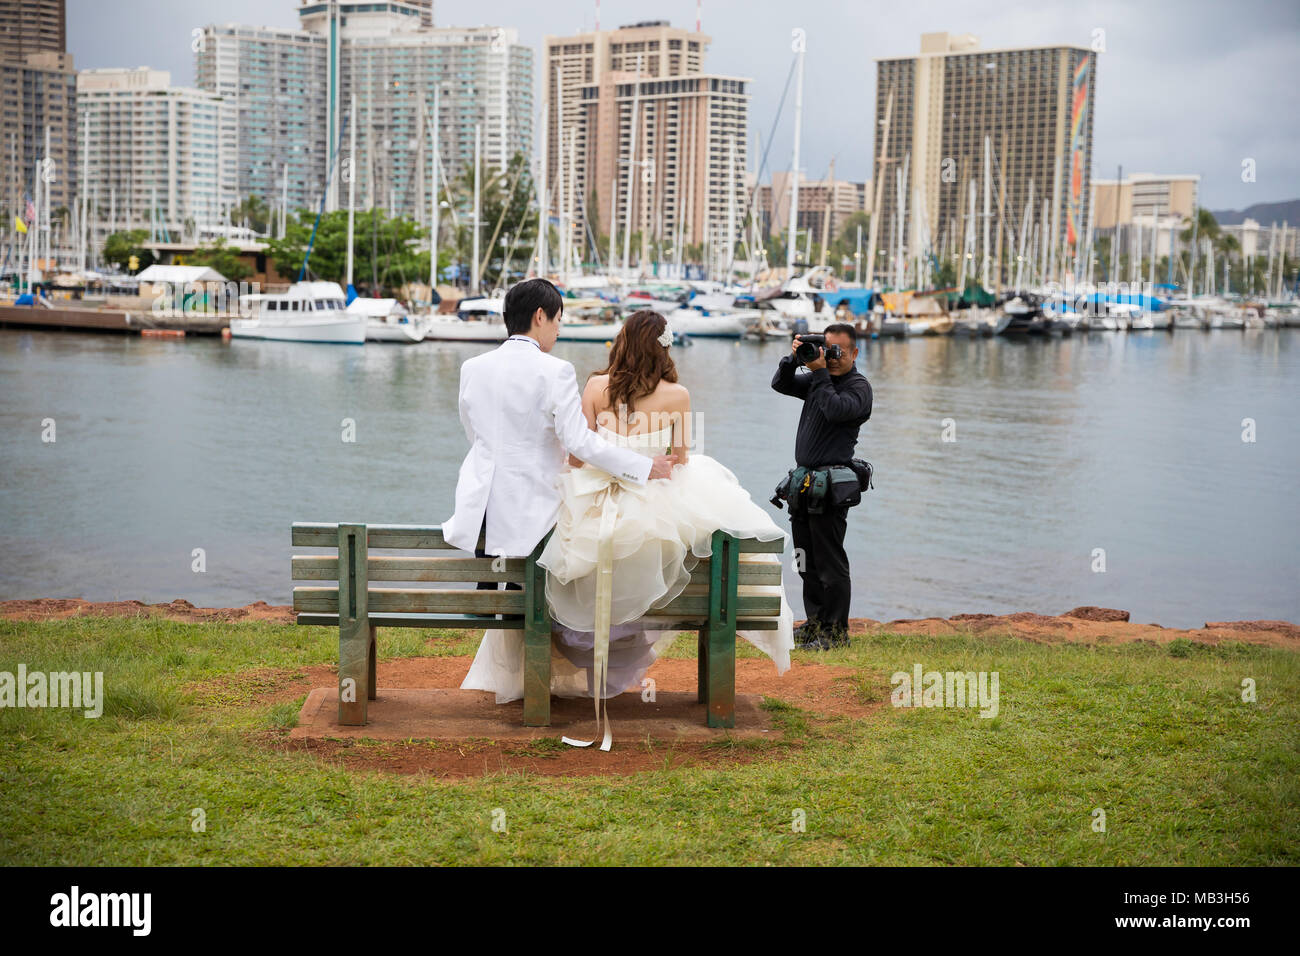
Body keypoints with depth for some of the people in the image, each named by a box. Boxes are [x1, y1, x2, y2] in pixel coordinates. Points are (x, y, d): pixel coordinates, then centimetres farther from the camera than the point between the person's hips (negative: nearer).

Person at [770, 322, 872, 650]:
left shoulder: (859, 386, -5)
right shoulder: (818, 378, 16)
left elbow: (836, 410, -22)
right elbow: (781, 385, 11)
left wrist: (820, 373, -17)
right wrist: (794, 359, -5)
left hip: (830, 485, -8)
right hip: (804, 480, 8)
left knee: (830, 562, -6)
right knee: (807, 561, 13)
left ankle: (836, 632, -1)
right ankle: (816, 623, 22)